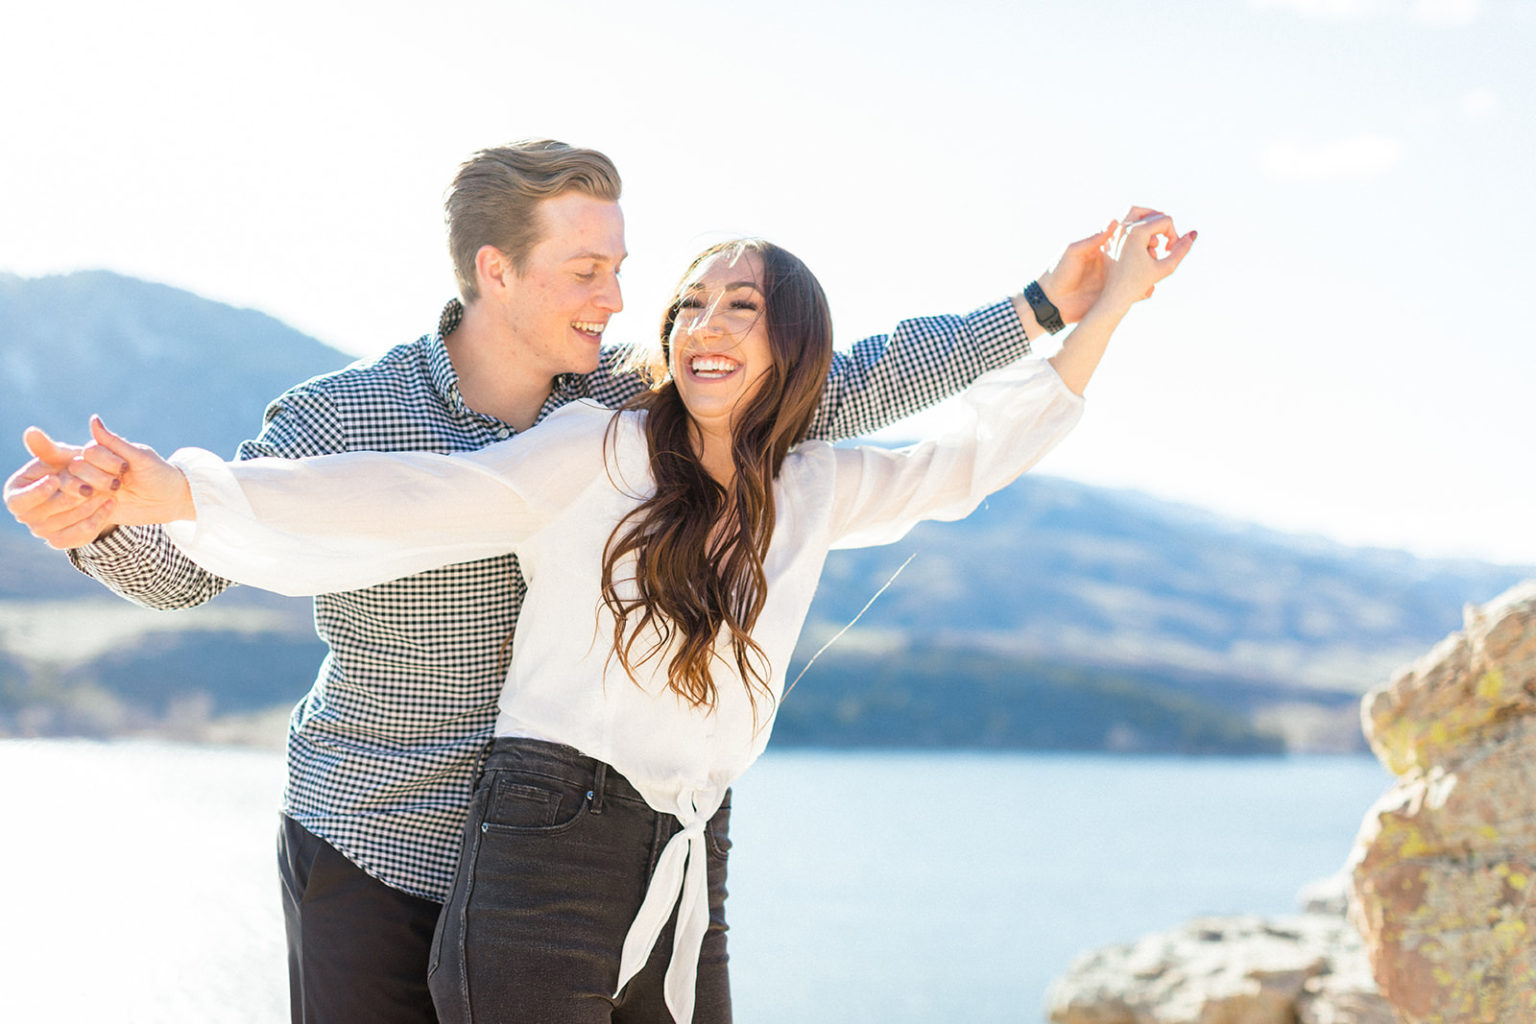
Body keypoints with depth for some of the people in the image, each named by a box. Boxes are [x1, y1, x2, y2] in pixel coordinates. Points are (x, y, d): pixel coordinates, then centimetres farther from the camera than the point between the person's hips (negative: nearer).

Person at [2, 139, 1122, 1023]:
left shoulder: (631, 401, -3)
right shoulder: (343, 417, -13)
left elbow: (839, 390, 3)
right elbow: (185, 564, -6)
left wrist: (1041, 310, 1)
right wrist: (99, 516, -29)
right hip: (369, 852, -3)